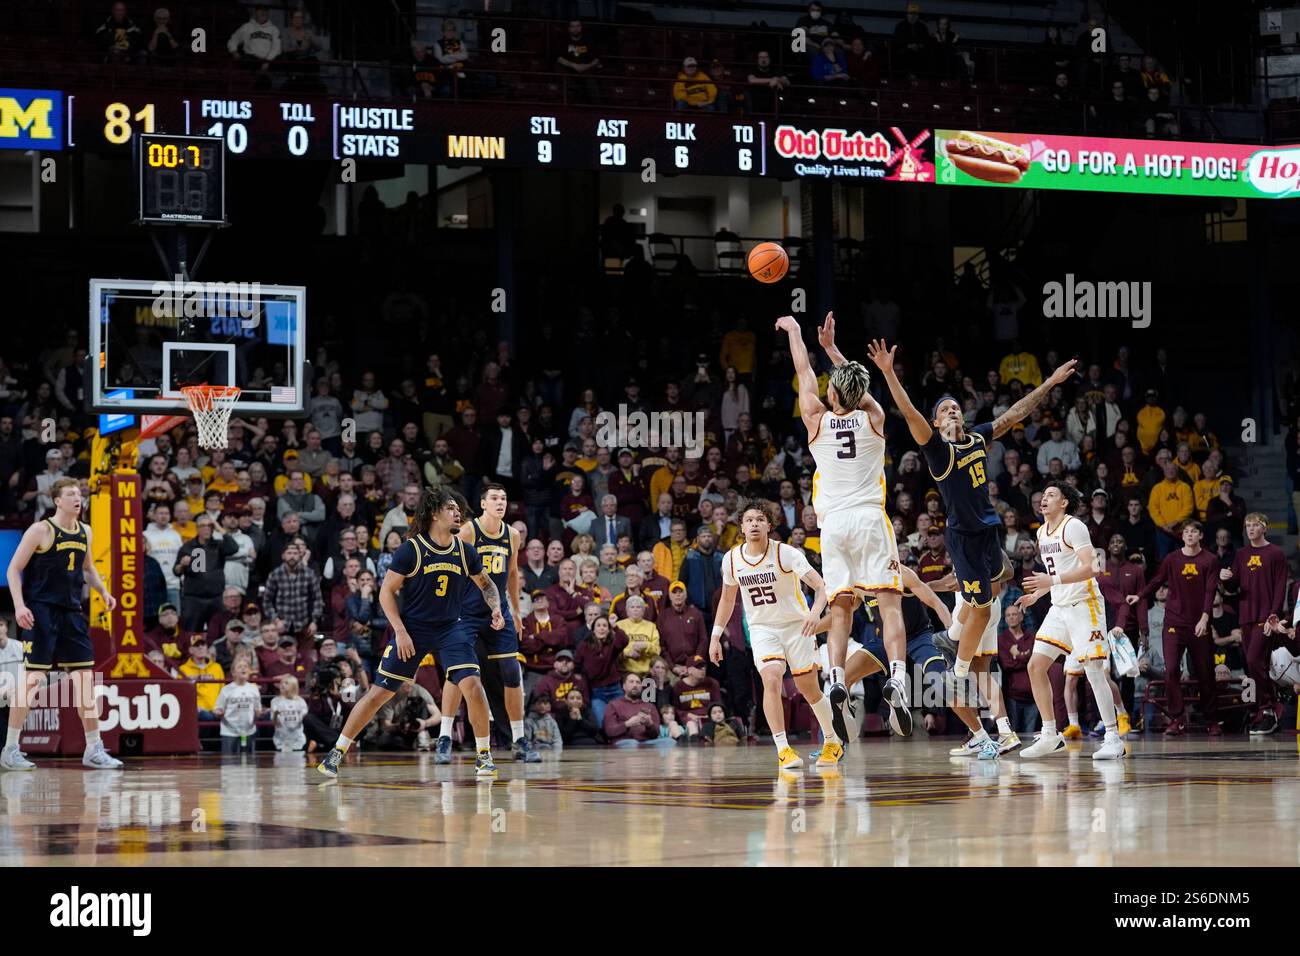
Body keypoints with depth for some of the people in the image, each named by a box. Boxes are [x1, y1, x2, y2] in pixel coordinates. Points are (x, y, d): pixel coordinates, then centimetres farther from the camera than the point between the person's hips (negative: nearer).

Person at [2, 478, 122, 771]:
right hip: (41, 611, -6)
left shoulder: (85, 532, 11)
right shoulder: (41, 530, -8)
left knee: (86, 678, 4)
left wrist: (103, 592, 9)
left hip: (72, 612, 6)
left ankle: (94, 750, 9)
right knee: (33, 678, -9)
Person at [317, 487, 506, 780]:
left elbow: (486, 584, 16)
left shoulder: (465, 552, -2)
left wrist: (495, 608, -4)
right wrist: (400, 631, -14)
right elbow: (387, 591, -8)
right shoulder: (411, 549, -13)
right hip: (412, 629, -2)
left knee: (472, 685, -16)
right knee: (379, 692, -2)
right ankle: (337, 753, 9)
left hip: (450, 629, 2)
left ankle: (484, 756, 0)